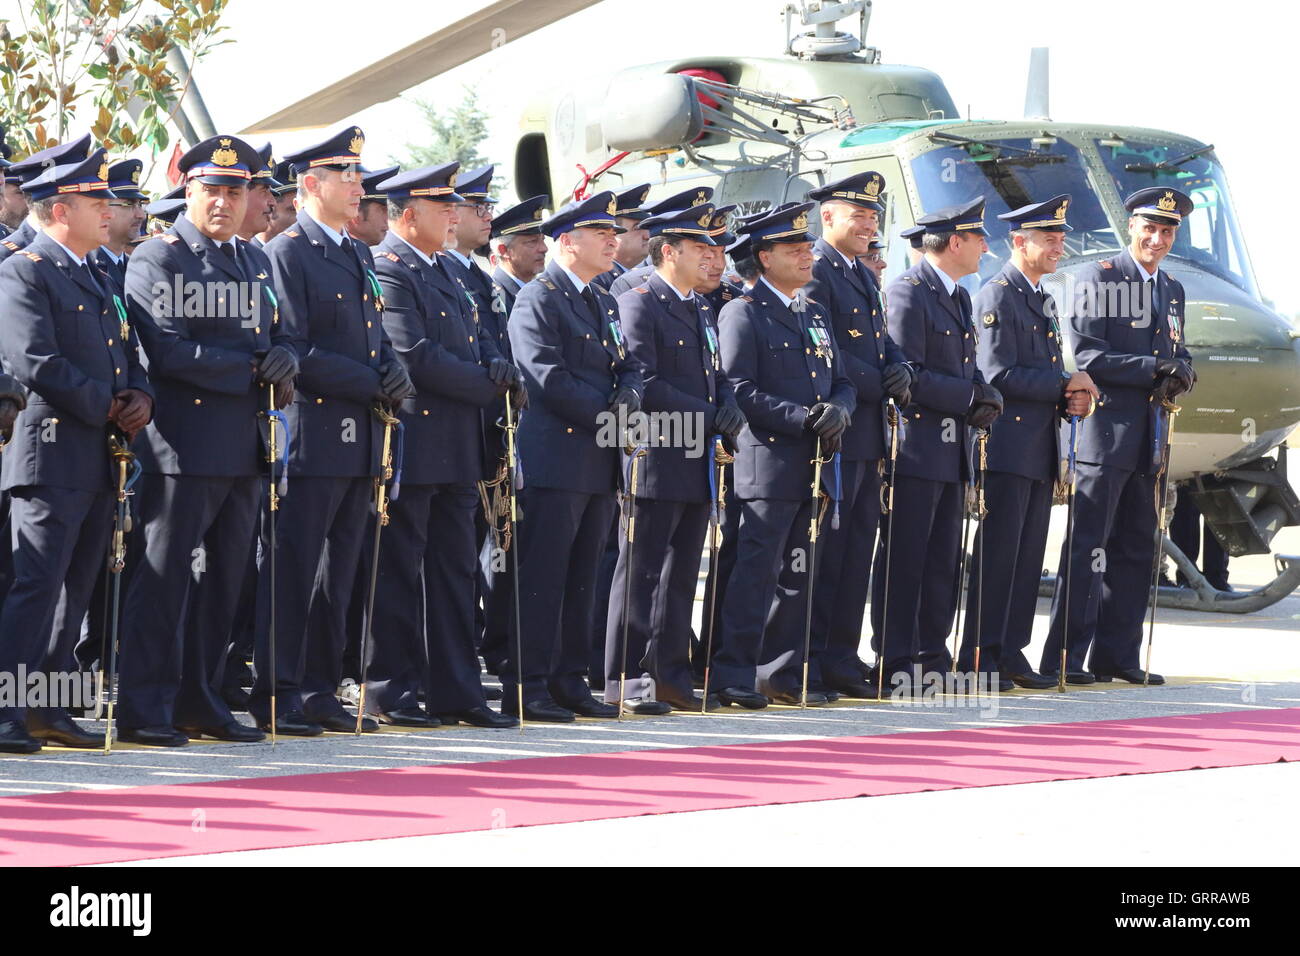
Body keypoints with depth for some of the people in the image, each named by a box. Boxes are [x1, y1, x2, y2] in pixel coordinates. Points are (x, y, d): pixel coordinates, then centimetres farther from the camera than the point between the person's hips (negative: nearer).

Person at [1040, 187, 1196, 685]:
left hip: (1152, 437, 7)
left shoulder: (1173, 290, 19)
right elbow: (1087, 355, -11)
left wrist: (1181, 373, -3)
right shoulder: (1099, 277, -3)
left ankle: (1117, 653, 14)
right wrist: (1152, 369, -16)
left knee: (1136, 550, 9)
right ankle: (1064, 658, -9)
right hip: (1107, 429, -7)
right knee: (1087, 546, -9)